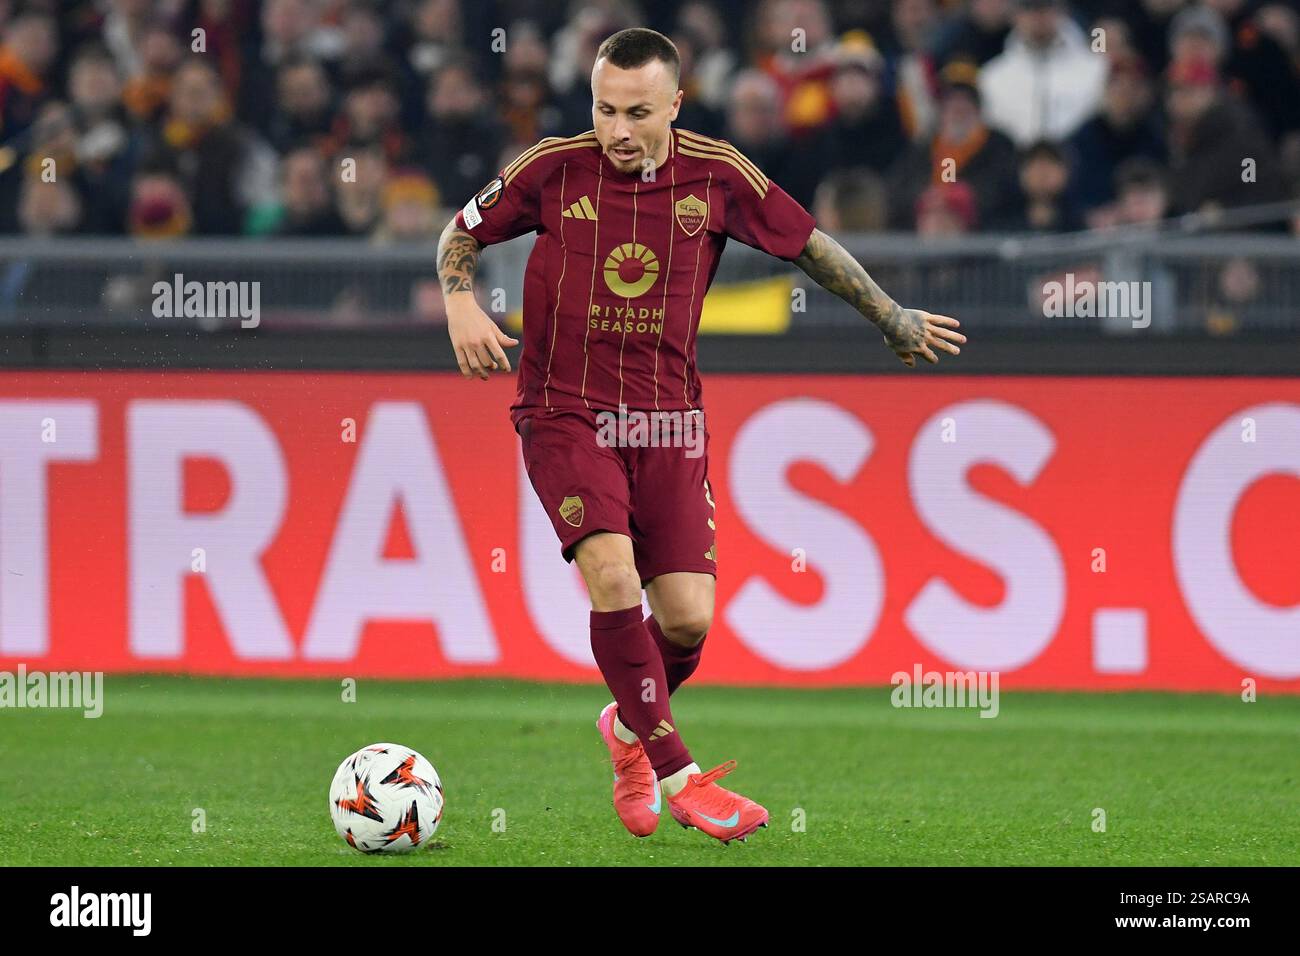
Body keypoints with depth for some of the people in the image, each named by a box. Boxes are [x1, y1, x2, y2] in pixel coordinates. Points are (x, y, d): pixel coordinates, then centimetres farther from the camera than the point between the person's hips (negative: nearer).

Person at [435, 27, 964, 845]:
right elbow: (461, 234, 9)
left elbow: (810, 245, 13)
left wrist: (893, 318, 23)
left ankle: (632, 728, 29)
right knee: (612, 574, -24)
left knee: (687, 619, -6)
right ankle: (679, 777, -19)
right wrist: (463, 305, -10)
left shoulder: (717, 177, -2)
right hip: (566, 416, -2)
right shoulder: (555, 169, -6)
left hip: (669, 422, 2)